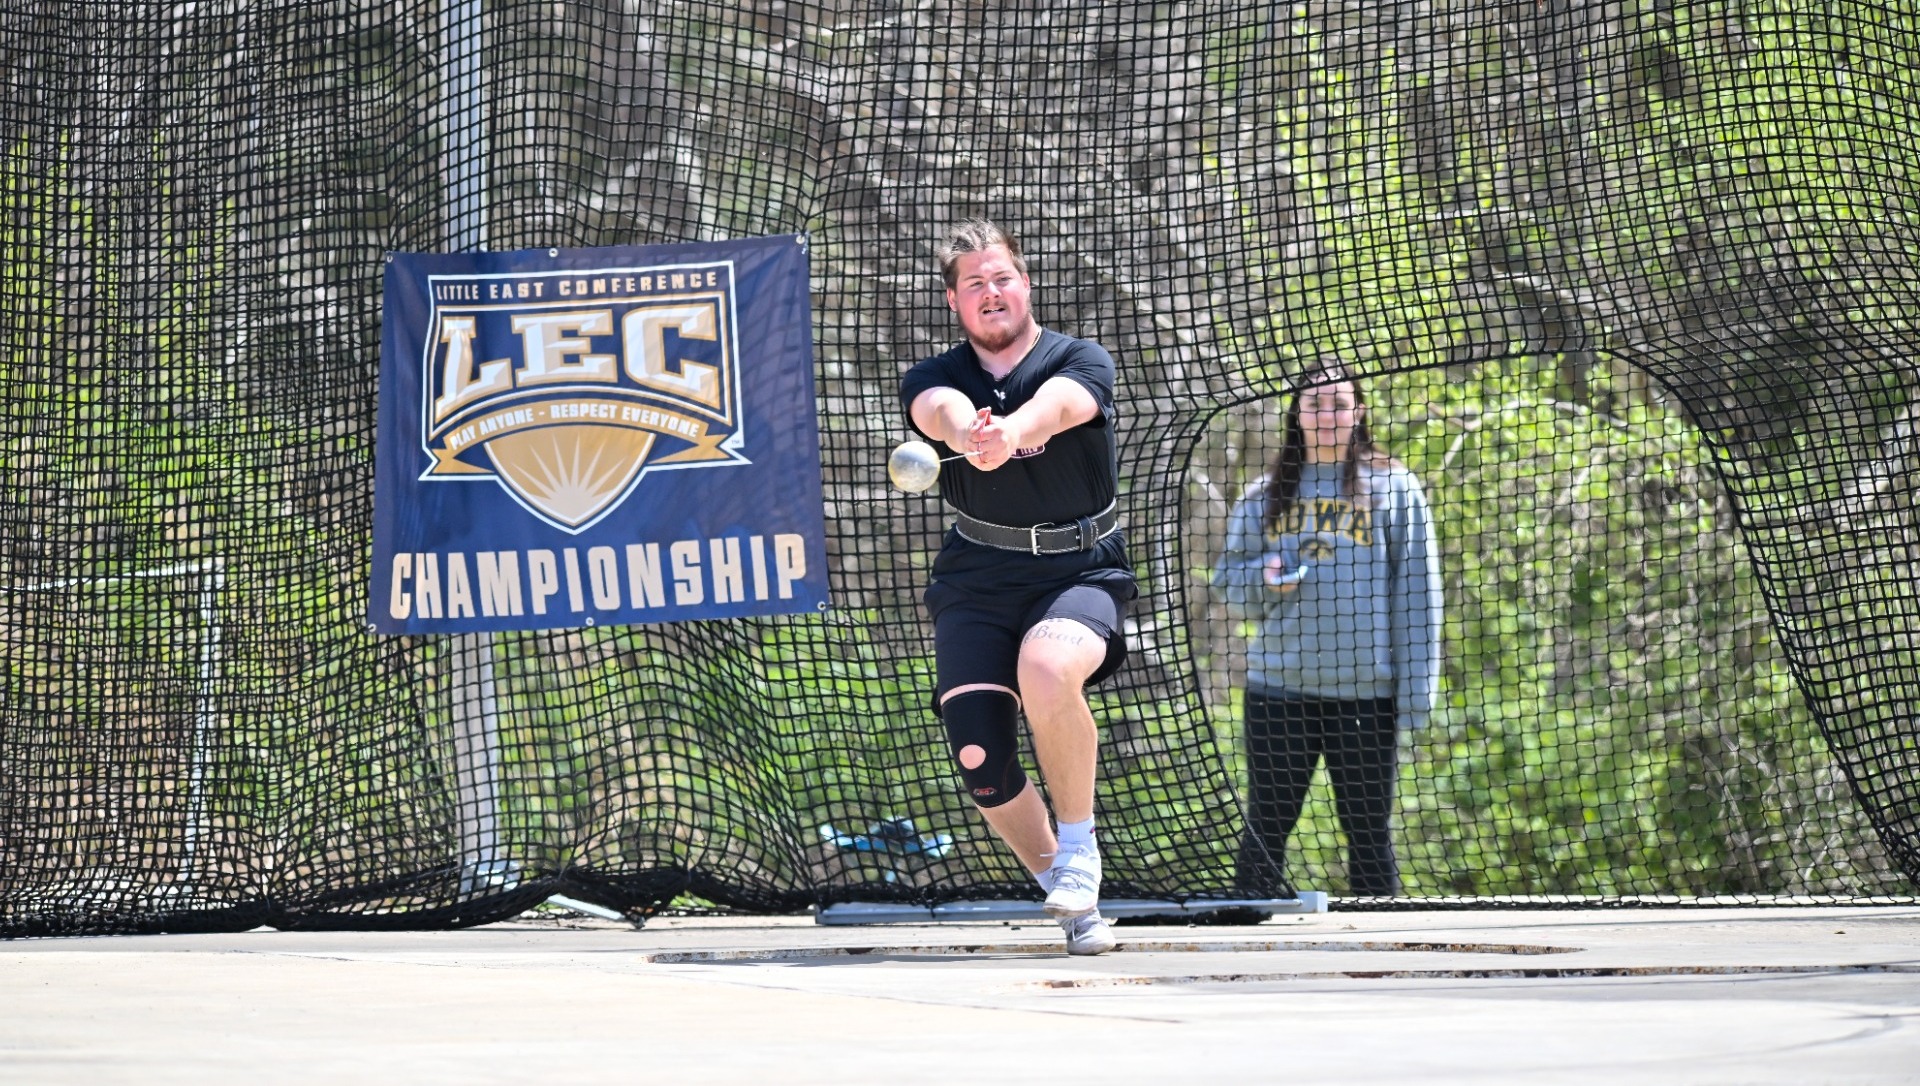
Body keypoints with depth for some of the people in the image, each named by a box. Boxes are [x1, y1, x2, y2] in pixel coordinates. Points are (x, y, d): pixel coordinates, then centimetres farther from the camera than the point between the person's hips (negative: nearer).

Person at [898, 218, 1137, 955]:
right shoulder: (934, 381, 1)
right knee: (978, 757, -14)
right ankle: (1069, 898, 11)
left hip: (1080, 571, -3)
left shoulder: (1083, 364, -4)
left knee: (1046, 670, -35)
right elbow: (942, 408, -26)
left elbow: (1056, 405, -30)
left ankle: (1078, 842, -12)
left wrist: (1011, 431, -55)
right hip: (974, 583, 3)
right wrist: (966, 434, -52)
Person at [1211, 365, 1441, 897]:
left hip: (1364, 693, -2)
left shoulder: (1393, 488, 5)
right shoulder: (1266, 494, 12)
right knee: (1265, 830, 4)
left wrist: (1414, 694, -4)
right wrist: (1265, 579, -9)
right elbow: (1229, 582, 15)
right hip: (1278, 688, 2)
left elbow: (1415, 594, 2)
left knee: (1369, 834, 4)